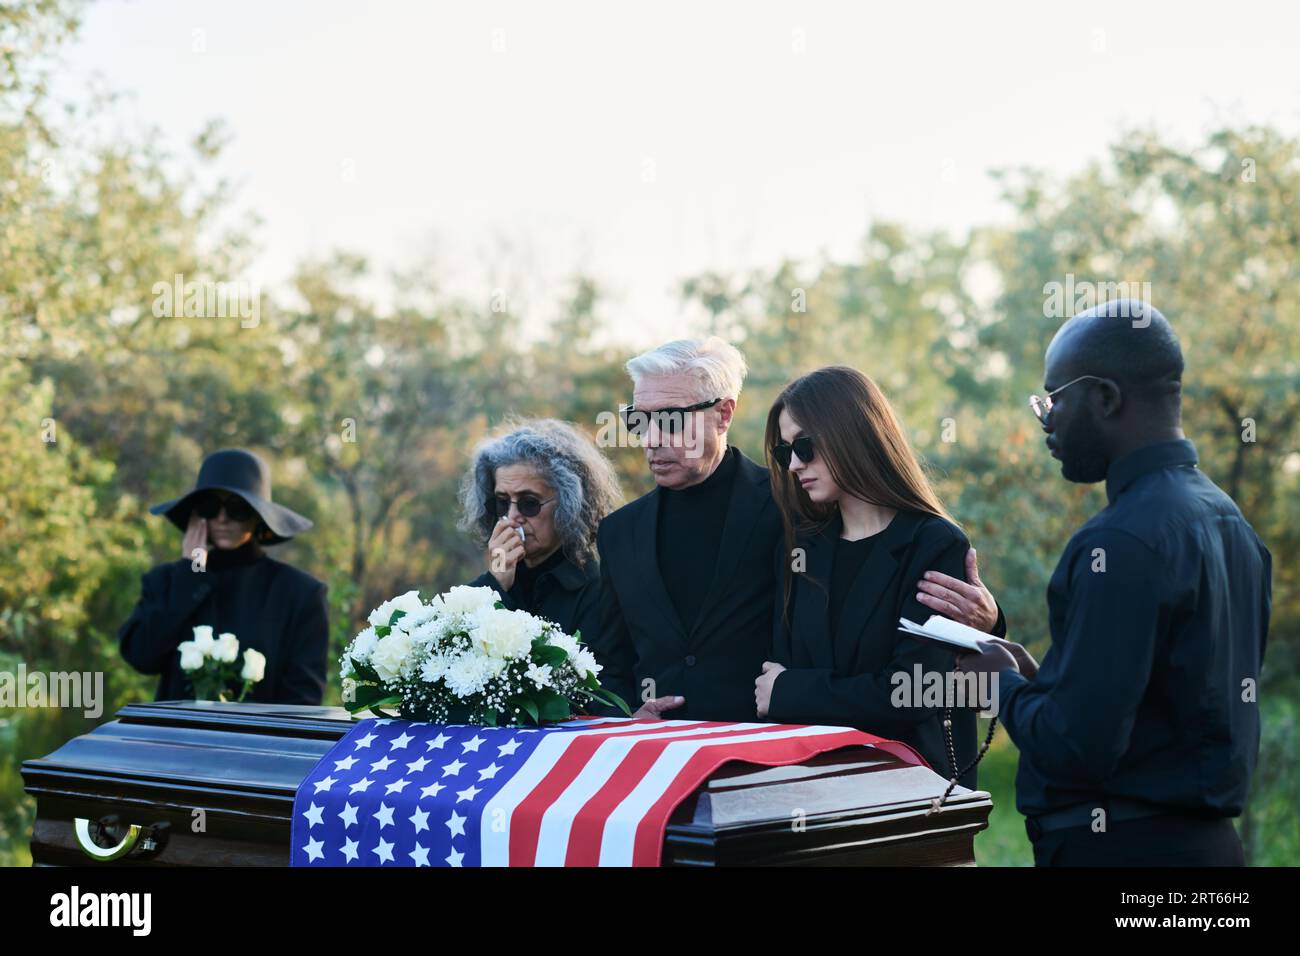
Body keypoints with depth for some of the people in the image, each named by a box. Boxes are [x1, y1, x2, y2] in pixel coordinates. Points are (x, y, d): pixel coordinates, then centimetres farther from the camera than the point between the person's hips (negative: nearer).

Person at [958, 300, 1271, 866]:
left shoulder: (1123, 542, -20)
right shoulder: (1228, 519, 9)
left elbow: (1077, 748, -23)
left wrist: (1006, 683, -5)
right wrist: (1043, 677, 11)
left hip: (1119, 846, -9)